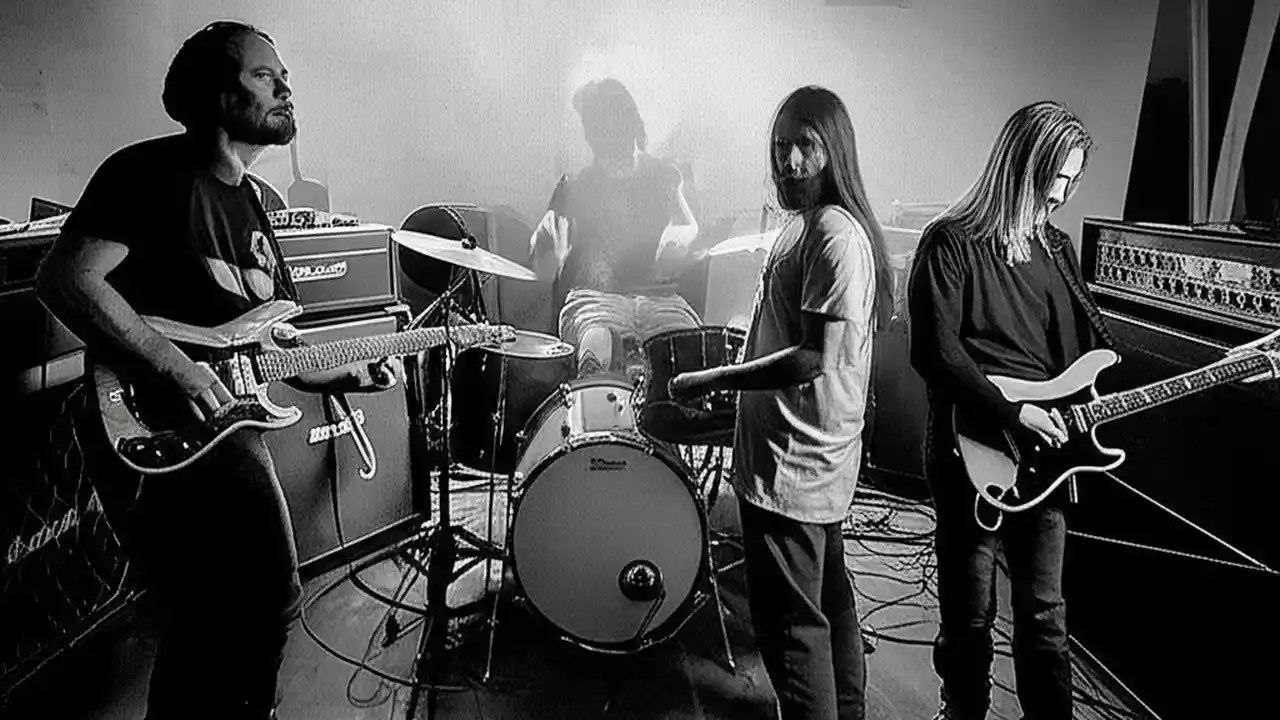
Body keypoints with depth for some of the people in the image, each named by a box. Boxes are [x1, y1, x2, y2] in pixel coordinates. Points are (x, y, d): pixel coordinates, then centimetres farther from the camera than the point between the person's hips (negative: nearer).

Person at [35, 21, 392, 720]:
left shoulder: (252, 202, 14)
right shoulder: (153, 171, -11)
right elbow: (66, 277, -22)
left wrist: (341, 373, 5)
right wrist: (173, 369, -27)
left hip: (231, 424, 8)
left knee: (273, 598, 17)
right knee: (204, 635, -6)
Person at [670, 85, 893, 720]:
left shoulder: (838, 235, -20)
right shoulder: (802, 222, 11)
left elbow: (819, 357, -26)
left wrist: (709, 380, -22)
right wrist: (728, 379, 14)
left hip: (793, 463, -10)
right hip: (813, 456, 11)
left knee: (789, 621, 0)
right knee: (828, 596, 23)